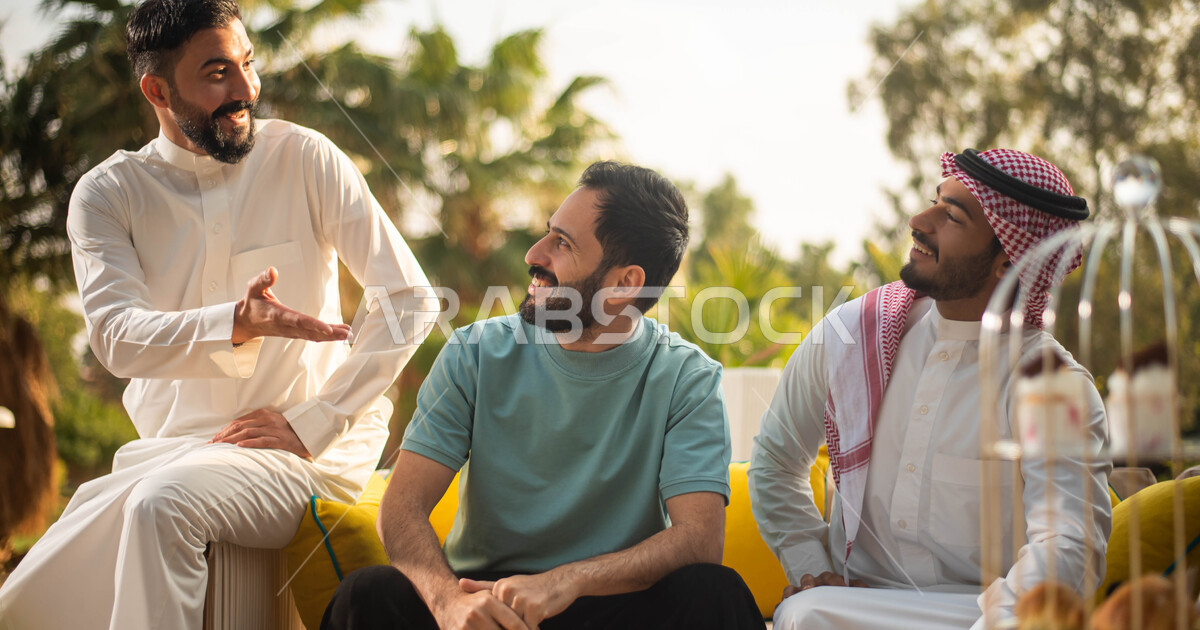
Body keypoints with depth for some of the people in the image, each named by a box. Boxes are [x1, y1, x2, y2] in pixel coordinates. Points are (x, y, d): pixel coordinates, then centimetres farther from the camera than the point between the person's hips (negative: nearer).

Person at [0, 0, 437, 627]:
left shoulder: (303, 159, -2)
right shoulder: (106, 194, 3)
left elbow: (410, 299, -5)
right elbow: (117, 337, -13)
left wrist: (313, 423, -11)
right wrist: (237, 324, -32)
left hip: (295, 455, -3)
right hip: (165, 450, 3)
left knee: (161, 501, -34)